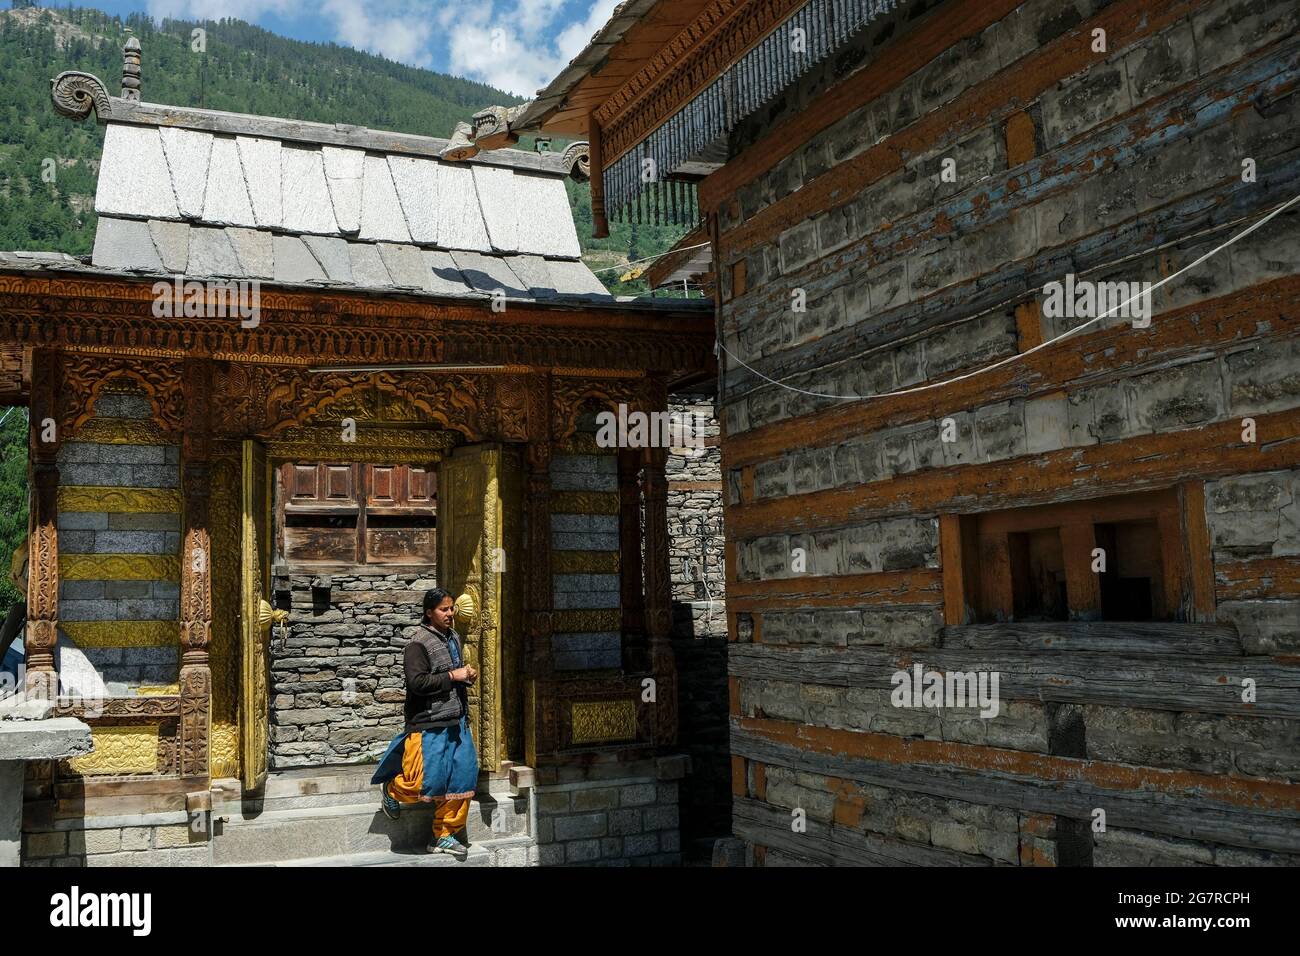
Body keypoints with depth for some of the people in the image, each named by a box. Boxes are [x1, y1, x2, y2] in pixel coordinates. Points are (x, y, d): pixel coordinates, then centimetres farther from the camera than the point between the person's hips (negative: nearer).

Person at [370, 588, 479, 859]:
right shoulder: (418, 644, -12)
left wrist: (468, 675, 9)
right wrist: (452, 676, -18)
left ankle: (445, 836, 18)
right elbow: (417, 682, -22)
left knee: (463, 777, 5)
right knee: (428, 782, -8)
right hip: (429, 724, -8)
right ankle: (392, 789, 25)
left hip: (457, 721, 8)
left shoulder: (455, 638, 14)